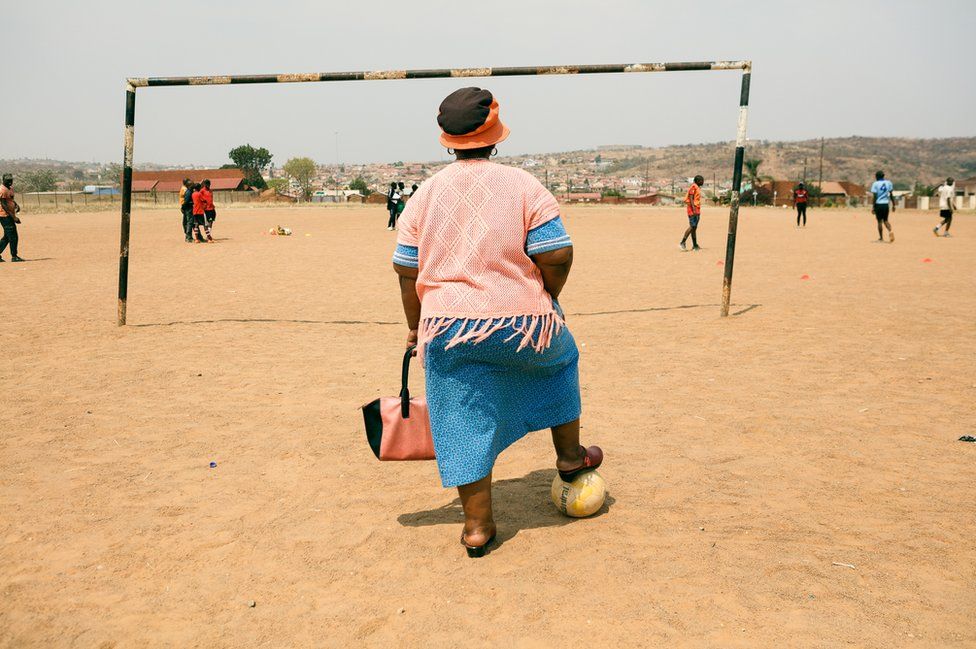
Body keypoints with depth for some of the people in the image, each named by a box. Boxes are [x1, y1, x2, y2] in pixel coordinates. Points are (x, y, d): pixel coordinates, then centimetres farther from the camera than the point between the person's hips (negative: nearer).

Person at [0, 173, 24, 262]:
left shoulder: (10, 188, 12)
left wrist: (16, 205, 4)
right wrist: (14, 217, -23)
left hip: (9, 216, 9)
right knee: (13, 237, -5)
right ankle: (14, 256, 3)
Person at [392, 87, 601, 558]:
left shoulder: (424, 195, 3)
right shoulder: (524, 186, -6)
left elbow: (407, 271, 5)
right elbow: (557, 256, -10)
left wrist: (416, 326, 18)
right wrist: (545, 297, 9)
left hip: (447, 331, 2)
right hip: (521, 325, -1)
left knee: (465, 426, 11)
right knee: (561, 359, 30)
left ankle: (478, 527, 18)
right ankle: (570, 456, 38)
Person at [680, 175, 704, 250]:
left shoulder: (698, 188, 18)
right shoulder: (693, 187, -10)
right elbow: (691, 198, -18)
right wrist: (694, 209, -25)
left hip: (697, 211, 10)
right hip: (692, 210, -10)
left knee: (694, 227, 8)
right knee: (692, 227, -12)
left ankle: (695, 245, 9)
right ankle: (682, 242, -9)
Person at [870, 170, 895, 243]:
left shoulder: (875, 184, -5)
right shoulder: (888, 183, 7)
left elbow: (875, 196, -10)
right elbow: (891, 195, 7)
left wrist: (873, 207, -8)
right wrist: (893, 205, 14)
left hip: (878, 204, -3)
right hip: (886, 204, 3)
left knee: (879, 221, 5)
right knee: (885, 220, 15)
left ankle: (881, 237, 9)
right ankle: (890, 231, -13)